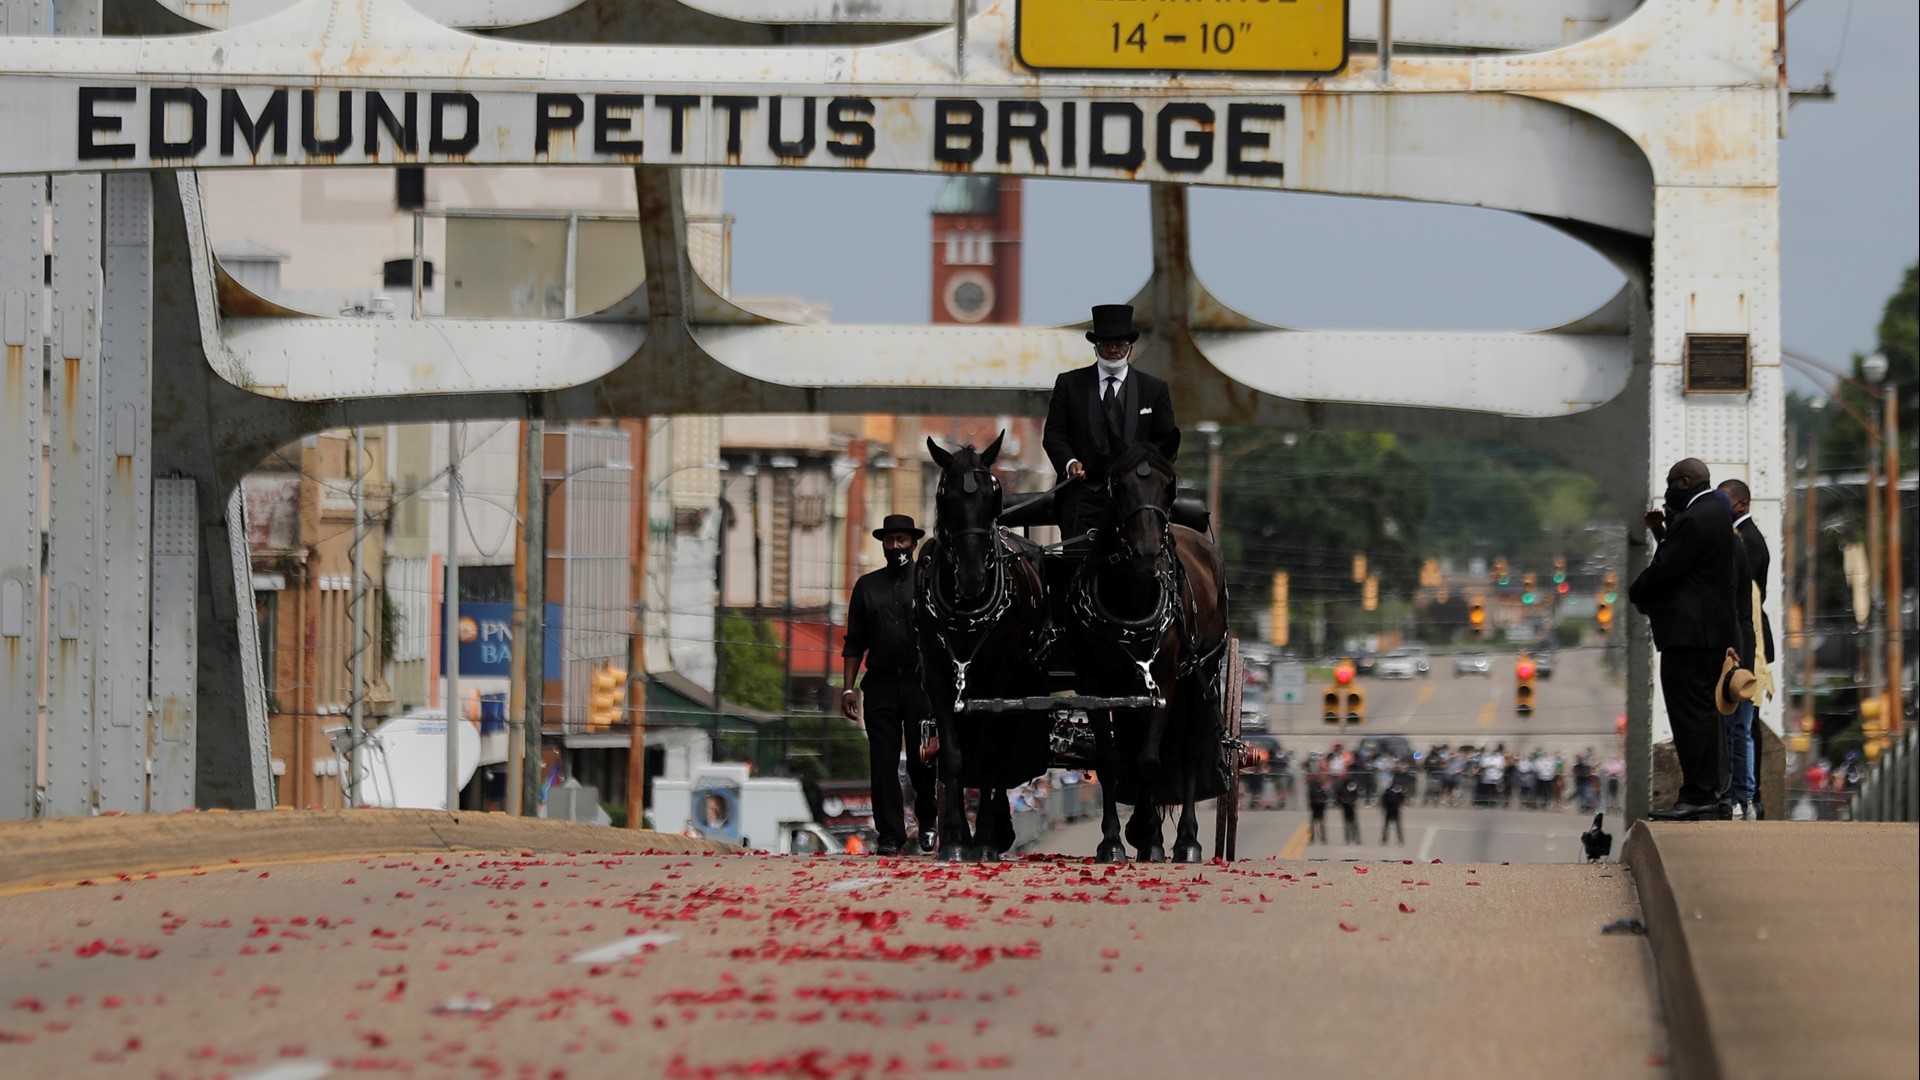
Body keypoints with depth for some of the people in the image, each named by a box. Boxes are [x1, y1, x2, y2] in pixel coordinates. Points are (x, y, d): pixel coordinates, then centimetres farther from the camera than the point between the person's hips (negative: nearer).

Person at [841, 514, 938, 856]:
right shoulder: (867, 586, 12)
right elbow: (855, 642, 13)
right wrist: (848, 687, 5)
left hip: (920, 683, -2)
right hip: (880, 683, 2)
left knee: (922, 761, -1)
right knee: (883, 761, -2)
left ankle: (927, 825, 22)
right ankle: (890, 834, 1)